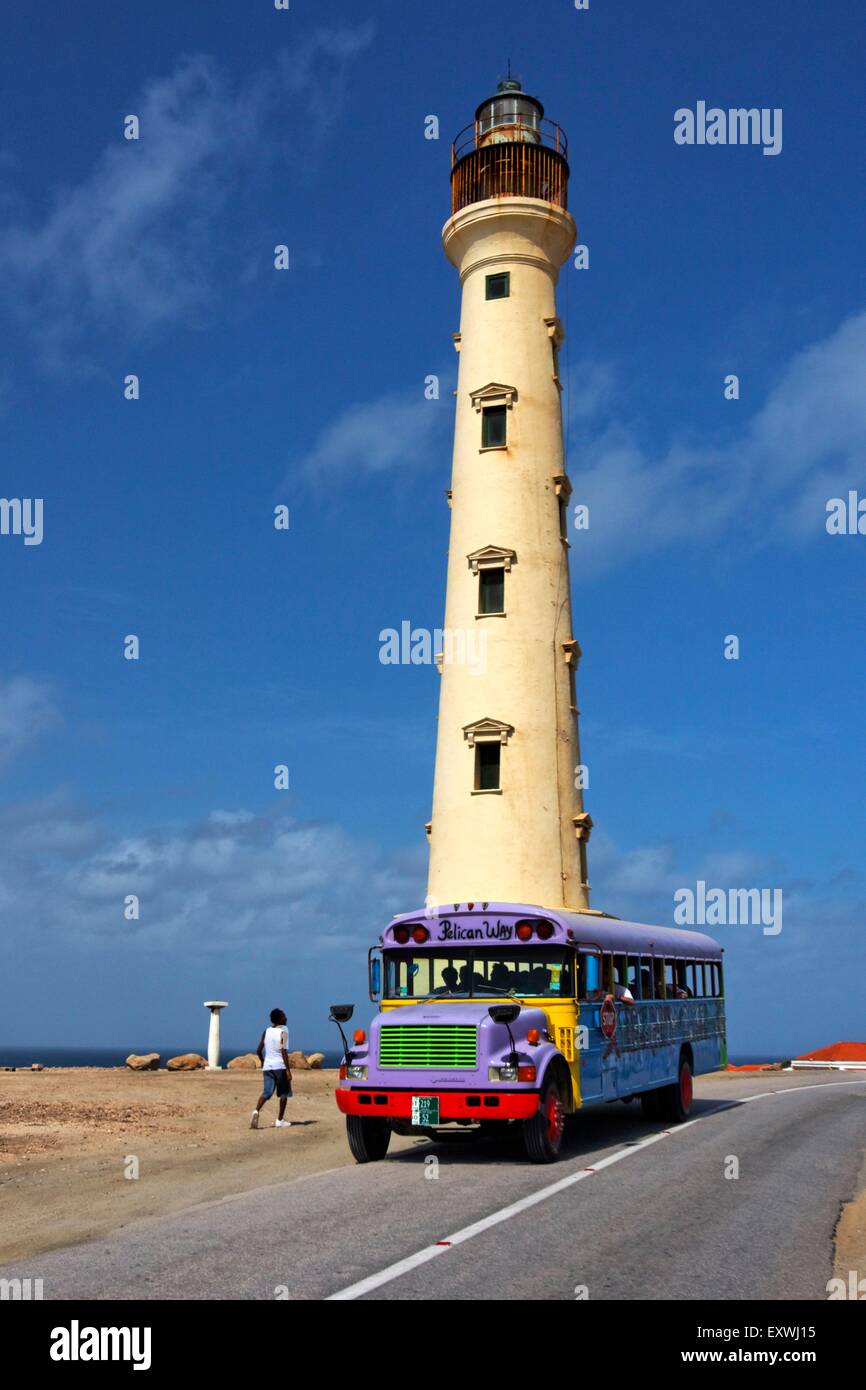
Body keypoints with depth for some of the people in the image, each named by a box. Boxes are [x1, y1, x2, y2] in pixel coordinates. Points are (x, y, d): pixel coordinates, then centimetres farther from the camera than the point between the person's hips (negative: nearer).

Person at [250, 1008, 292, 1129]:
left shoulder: (266, 1031, 8)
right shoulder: (283, 1032, -8)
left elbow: (259, 1050, 8)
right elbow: (284, 1052, -16)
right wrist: (288, 1069, -14)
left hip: (267, 1066, 5)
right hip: (280, 1066, -5)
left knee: (267, 1092, 4)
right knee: (283, 1093, 10)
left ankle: (256, 1111, -22)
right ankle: (280, 1120, 11)